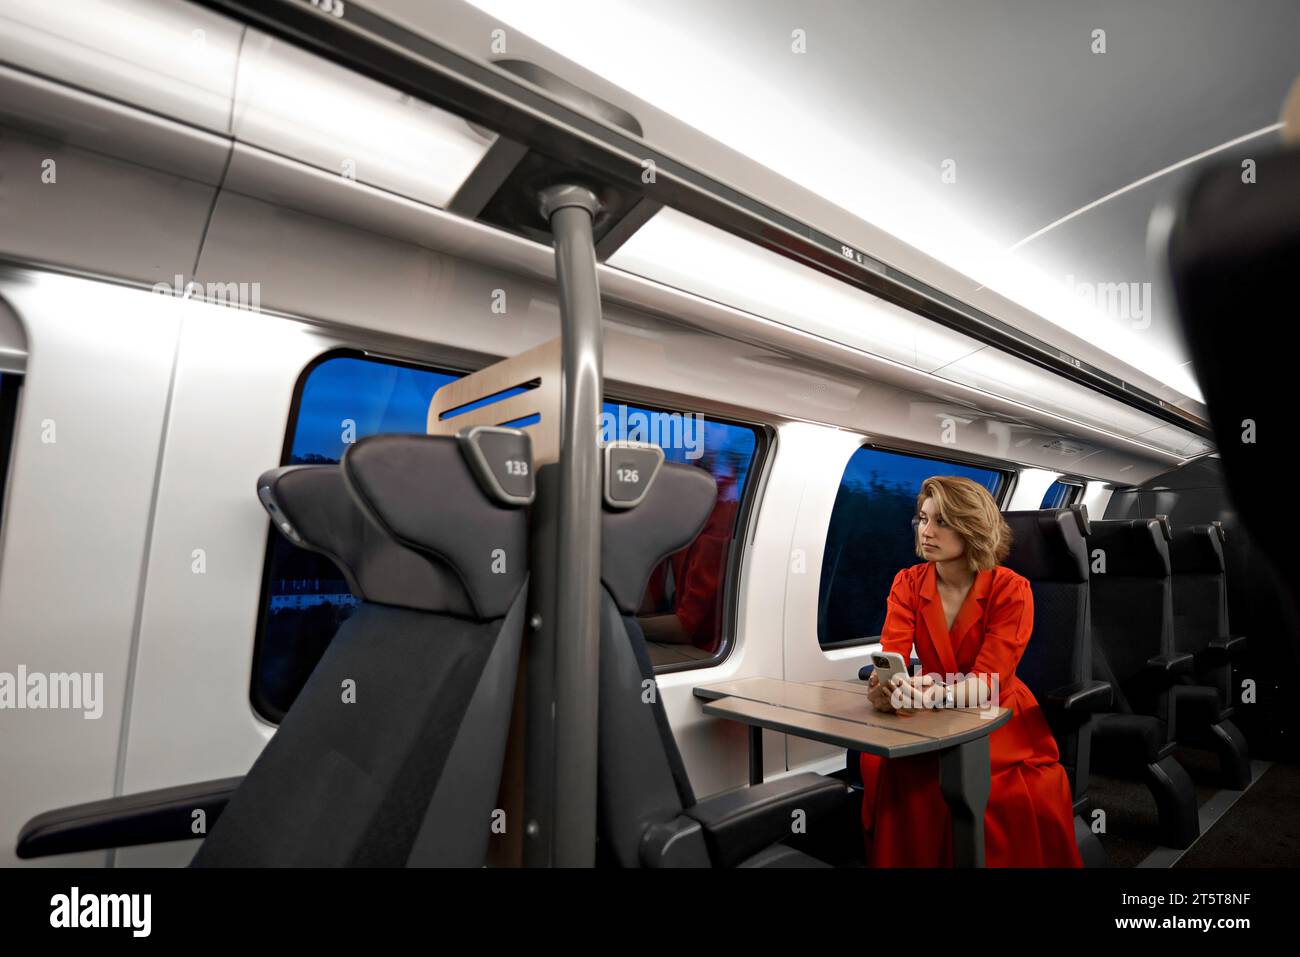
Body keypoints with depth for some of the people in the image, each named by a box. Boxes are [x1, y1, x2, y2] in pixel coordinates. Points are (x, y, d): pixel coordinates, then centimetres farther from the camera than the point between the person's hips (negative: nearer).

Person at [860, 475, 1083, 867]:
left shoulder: (1011, 589, -13)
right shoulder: (908, 583, -4)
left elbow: (988, 681, -21)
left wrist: (937, 694, -44)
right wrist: (884, 689, -40)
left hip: (999, 724, -2)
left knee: (1027, 799, -29)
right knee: (883, 765, -25)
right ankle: (900, 859, -4)